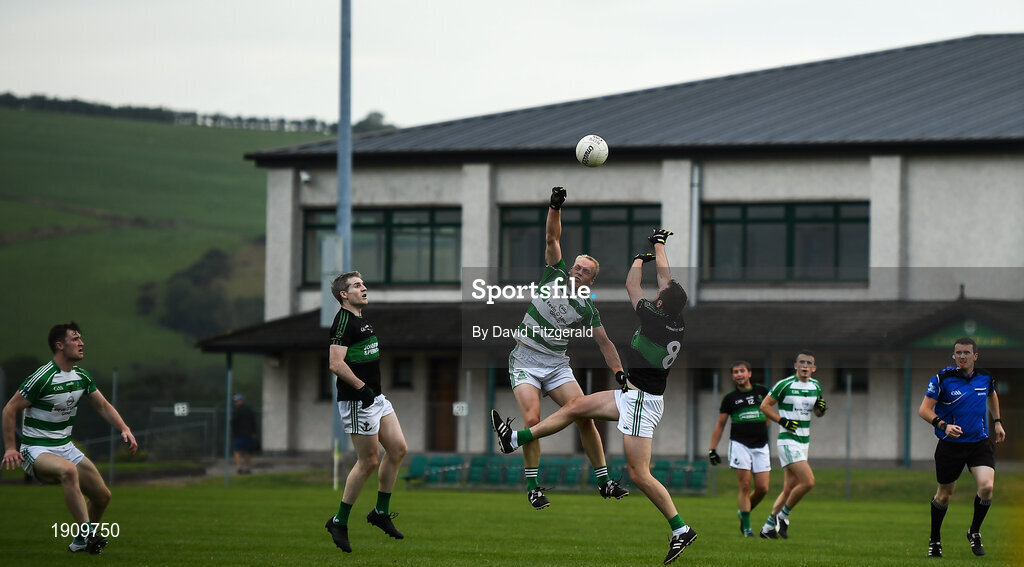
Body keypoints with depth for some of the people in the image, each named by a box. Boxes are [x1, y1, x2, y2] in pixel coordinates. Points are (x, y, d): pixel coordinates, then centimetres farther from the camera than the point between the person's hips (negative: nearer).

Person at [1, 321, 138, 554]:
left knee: (102, 495, 2)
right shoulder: (43, 377, -19)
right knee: (69, 470, -39)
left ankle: (82, 541, 26)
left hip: (65, 446, 8)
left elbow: (103, 406, 16)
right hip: (36, 450, -8)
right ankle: (88, 533, -40)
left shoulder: (82, 376, 4)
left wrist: (124, 429, 0)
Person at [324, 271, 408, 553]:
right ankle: (339, 522, 4)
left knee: (397, 449, 6)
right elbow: (336, 364, -23)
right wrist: (362, 387, -26)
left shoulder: (362, 320, 15)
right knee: (368, 461, -6)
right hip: (357, 401, -10)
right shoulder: (344, 321, -16)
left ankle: (381, 512, 16)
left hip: (376, 397, 10)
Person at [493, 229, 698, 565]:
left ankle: (681, 530, -5)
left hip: (641, 401, -10)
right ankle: (516, 440, 28)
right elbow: (665, 276, 14)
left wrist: (639, 260, 9)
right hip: (633, 396, 10)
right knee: (576, 406, 17)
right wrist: (659, 244, 25)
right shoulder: (677, 321, -2)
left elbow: (631, 286, -8)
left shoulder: (654, 320, -23)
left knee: (639, 474, -10)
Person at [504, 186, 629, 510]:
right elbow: (552, 239, -5)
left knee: (584, 418, -11)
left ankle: (604, 482, 0)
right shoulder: (556, 277, 2)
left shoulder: (587, 310, 3)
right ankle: (533, 487, -10)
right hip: (525, 361, -2)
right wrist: (555, 207, -18)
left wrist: (620, 372, -9)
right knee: (532, 419, -20)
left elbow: (604, 343, 4)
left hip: (557, 365, 2)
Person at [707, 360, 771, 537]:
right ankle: (747, 528, -3)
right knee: (745, 486, -9)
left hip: (761, 446, 2)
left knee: (762, 489, -3)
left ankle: (744, 512, 24)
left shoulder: (761, 391, 9)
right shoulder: (730, 398, 5)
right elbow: (720, 425, 10)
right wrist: (712, 449, 5)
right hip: (740, 445, -2)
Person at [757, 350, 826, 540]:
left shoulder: (815, 386, 10)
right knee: (808, 481, -19)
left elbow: (817, 412, 21)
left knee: (789, 490, 7)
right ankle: (783, 515, -1)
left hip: (804, 443, 7)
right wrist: (783, 421, -16)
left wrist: (821, 408, -3)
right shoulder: (784, 385, -10)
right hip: (788, 441, -7)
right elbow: (765, 405, -4)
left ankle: (768, 527, 17)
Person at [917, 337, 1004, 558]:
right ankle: (935, 540, 30)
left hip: (980, 442, 2)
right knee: (944, 494, 9)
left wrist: (997, 422, 23)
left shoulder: (985, 377, 0)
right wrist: (943, 425, -26)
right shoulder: (943, 378, -11)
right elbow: (924, 410, -11)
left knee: (986, 486, -19)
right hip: (950, 445, -2)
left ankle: (974, 532, 5)